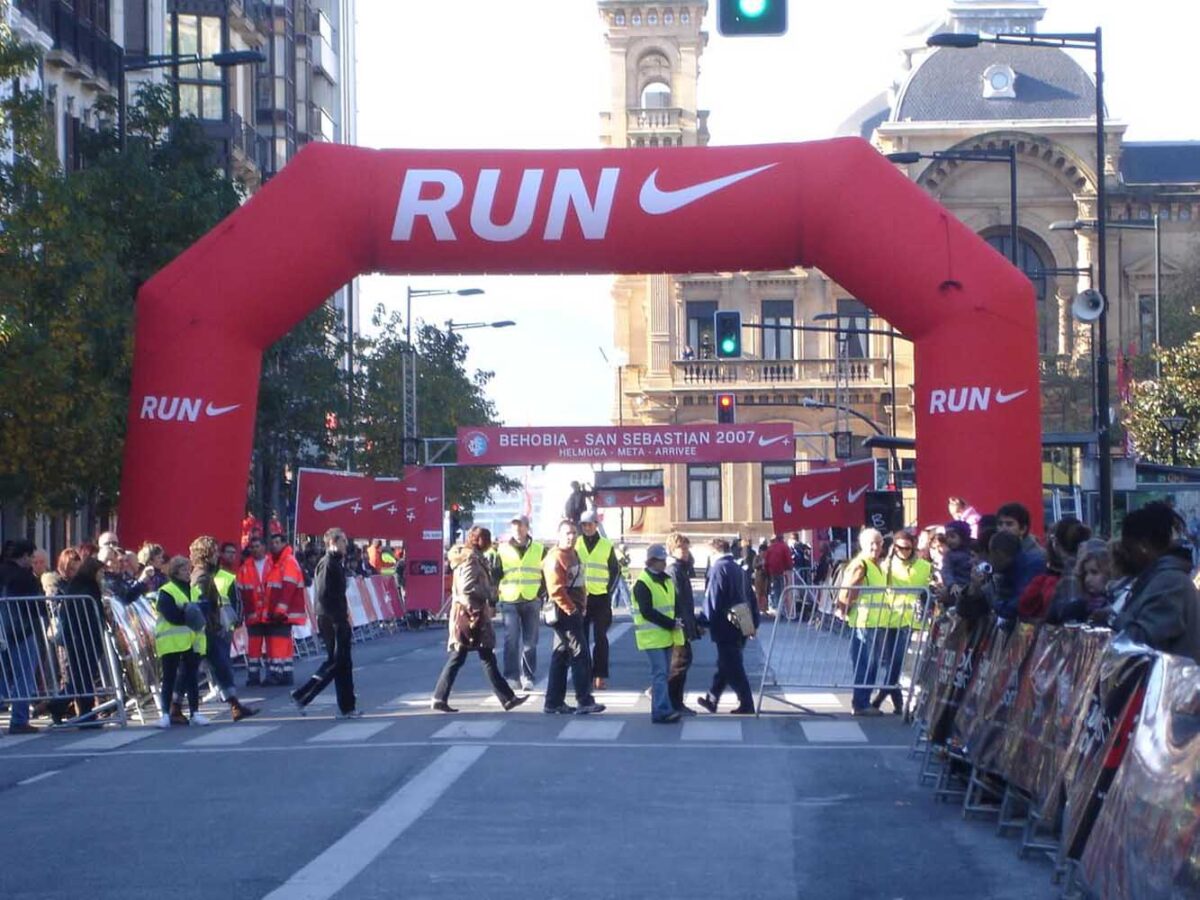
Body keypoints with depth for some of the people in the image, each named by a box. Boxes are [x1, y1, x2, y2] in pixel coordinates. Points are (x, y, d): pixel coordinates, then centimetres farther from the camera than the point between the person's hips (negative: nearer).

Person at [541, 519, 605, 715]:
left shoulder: (573, 554, 17)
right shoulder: (555, 558, -14)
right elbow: (556, 589, -21)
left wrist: (580, 607, 16)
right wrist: (570, 609, -20)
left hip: (573, 610, 10)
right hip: (565, 611, -10)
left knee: (561, 656, 12)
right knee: (580, 654, -10)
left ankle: (554, 702, 16)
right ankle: (585, 701, -9)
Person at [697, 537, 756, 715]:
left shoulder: (718, 568, -11)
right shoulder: (738, 569, 13)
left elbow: (712, 599, -16)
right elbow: (749, 596, 15)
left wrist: (706, 621, -8)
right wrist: (753, 622, 18)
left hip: (725, 625, -8)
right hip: (741, 624, 8)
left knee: (732, 666, -2)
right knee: (725, 664, 17)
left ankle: (746, 704, -3)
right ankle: (712, 699, 27)